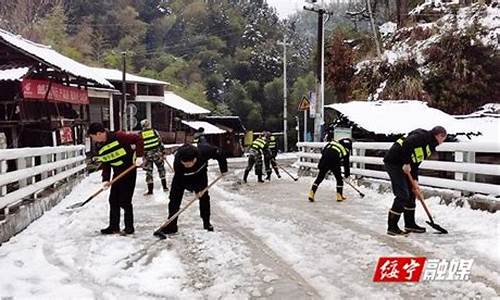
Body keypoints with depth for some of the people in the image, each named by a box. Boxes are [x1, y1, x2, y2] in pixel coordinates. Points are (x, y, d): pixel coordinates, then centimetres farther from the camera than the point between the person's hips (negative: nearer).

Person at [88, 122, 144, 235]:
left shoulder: (118, 137, -21)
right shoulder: (100, 148, 3)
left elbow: (137, 139, -19)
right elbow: (105, 164, 6)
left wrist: (139, 156, -25)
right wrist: (106, 179, -6)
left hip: (129, 172, -8)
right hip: (117, 174, 8)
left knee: (125, 201, -5)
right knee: (113, 200, 11)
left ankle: (129, 227, 10)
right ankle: (114, 226, 25)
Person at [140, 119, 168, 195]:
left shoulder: (140, 134, -2)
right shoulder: (154, 131, 0)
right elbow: (160, 142, 3)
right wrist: (162, 152, 12)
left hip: (147, 155, 0)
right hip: (157, 154, 0)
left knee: (149, 171, 6)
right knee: (161, 169, 15)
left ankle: (150, 190, 5)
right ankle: (164, 187, 15)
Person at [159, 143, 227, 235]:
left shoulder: (205, 150, -41)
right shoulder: (177, 163, -41)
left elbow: (219, 154, -20)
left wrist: (224, 168, -10)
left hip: (200, 174, 1)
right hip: (181, 176, -1)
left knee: (204, 198, 3)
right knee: (174, 199, -8)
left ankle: (206, 223, 19)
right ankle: (171, 226, 1)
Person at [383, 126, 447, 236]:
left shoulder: (429, 145, 18)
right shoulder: (423, 136, -12)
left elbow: (415, 163, 16)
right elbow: (407, 143, -27)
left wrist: (415, 181, 8)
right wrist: (406, 163, -23)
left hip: (402, 164, 10)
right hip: (394, 162, -10)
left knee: (411, 194, 14)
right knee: (403, 195, -10)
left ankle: (410, 224, 24)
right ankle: (392, 227, -4)